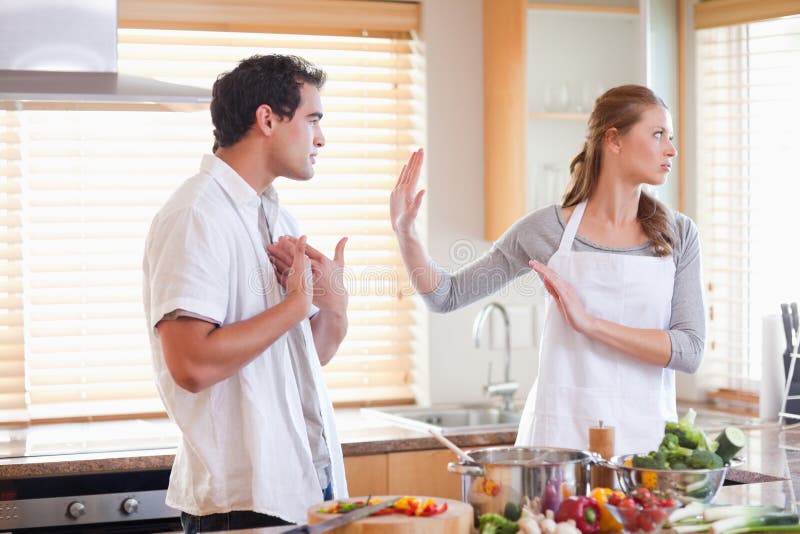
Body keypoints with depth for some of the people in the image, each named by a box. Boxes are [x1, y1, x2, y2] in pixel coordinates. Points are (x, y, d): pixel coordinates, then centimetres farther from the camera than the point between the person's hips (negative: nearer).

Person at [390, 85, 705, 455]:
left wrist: (590, 323, -17)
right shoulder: (547, 229, 0)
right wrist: (406, 234, -10)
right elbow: (447, 296, 6)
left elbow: (690, 350, -7)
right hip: (562, 432, -1)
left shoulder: (678, 234, 2)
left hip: (644, 436, 1)